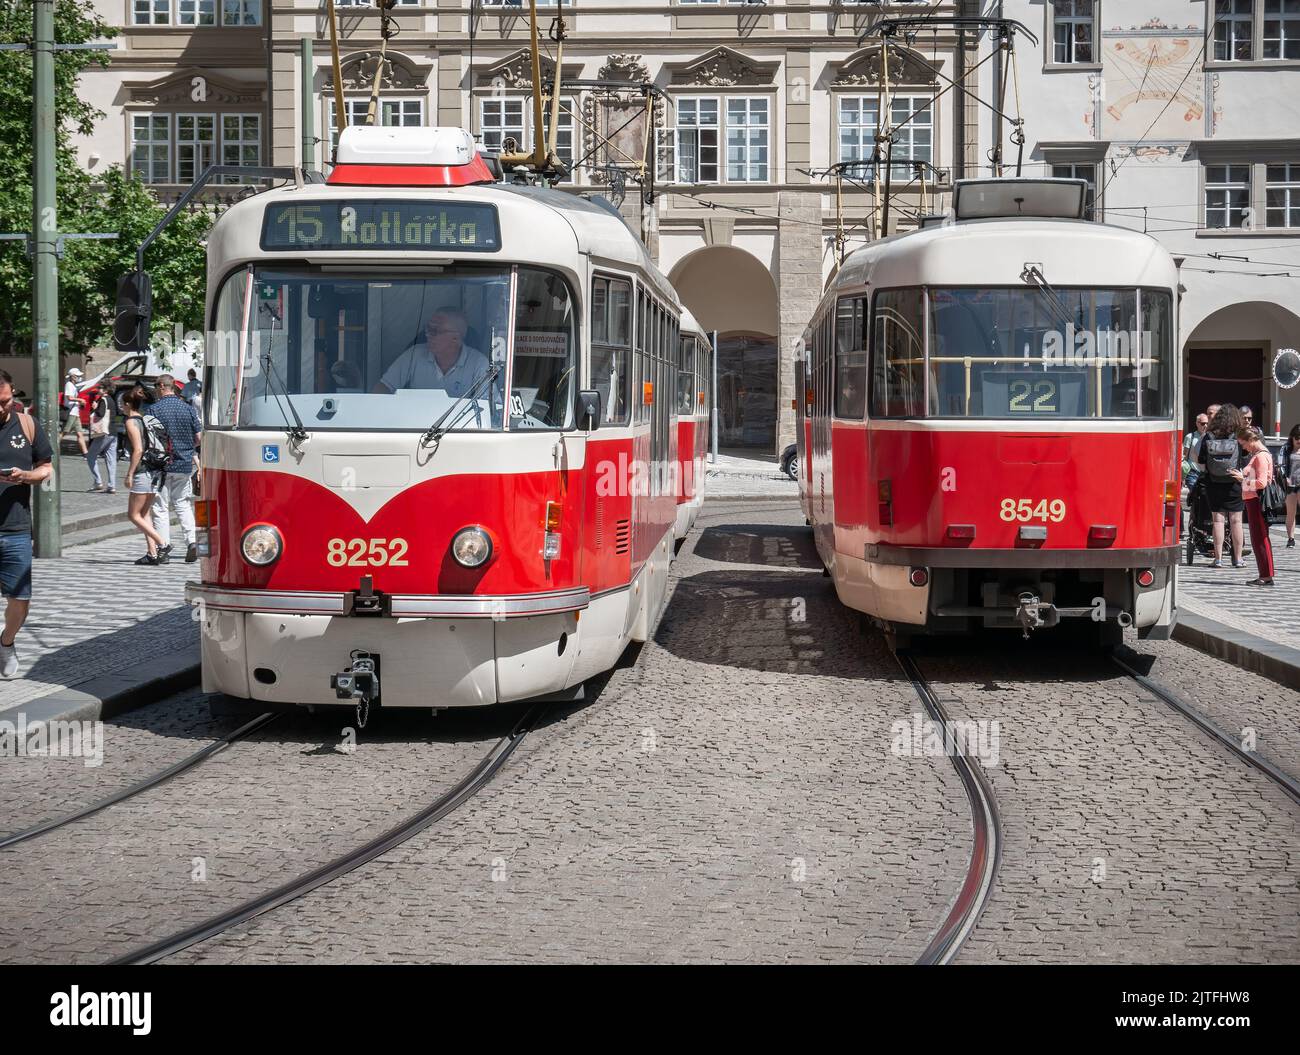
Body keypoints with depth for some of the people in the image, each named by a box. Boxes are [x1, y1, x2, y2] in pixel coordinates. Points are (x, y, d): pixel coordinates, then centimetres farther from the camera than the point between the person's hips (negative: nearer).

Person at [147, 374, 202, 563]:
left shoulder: (154, 409, -9)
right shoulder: (188, 408, 2)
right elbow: (198, 437, 4)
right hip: (185, 464, 4)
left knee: (161, 506, 5)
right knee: (183, 504, 13)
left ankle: (163, 544, 2)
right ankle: (191, 540, -2)